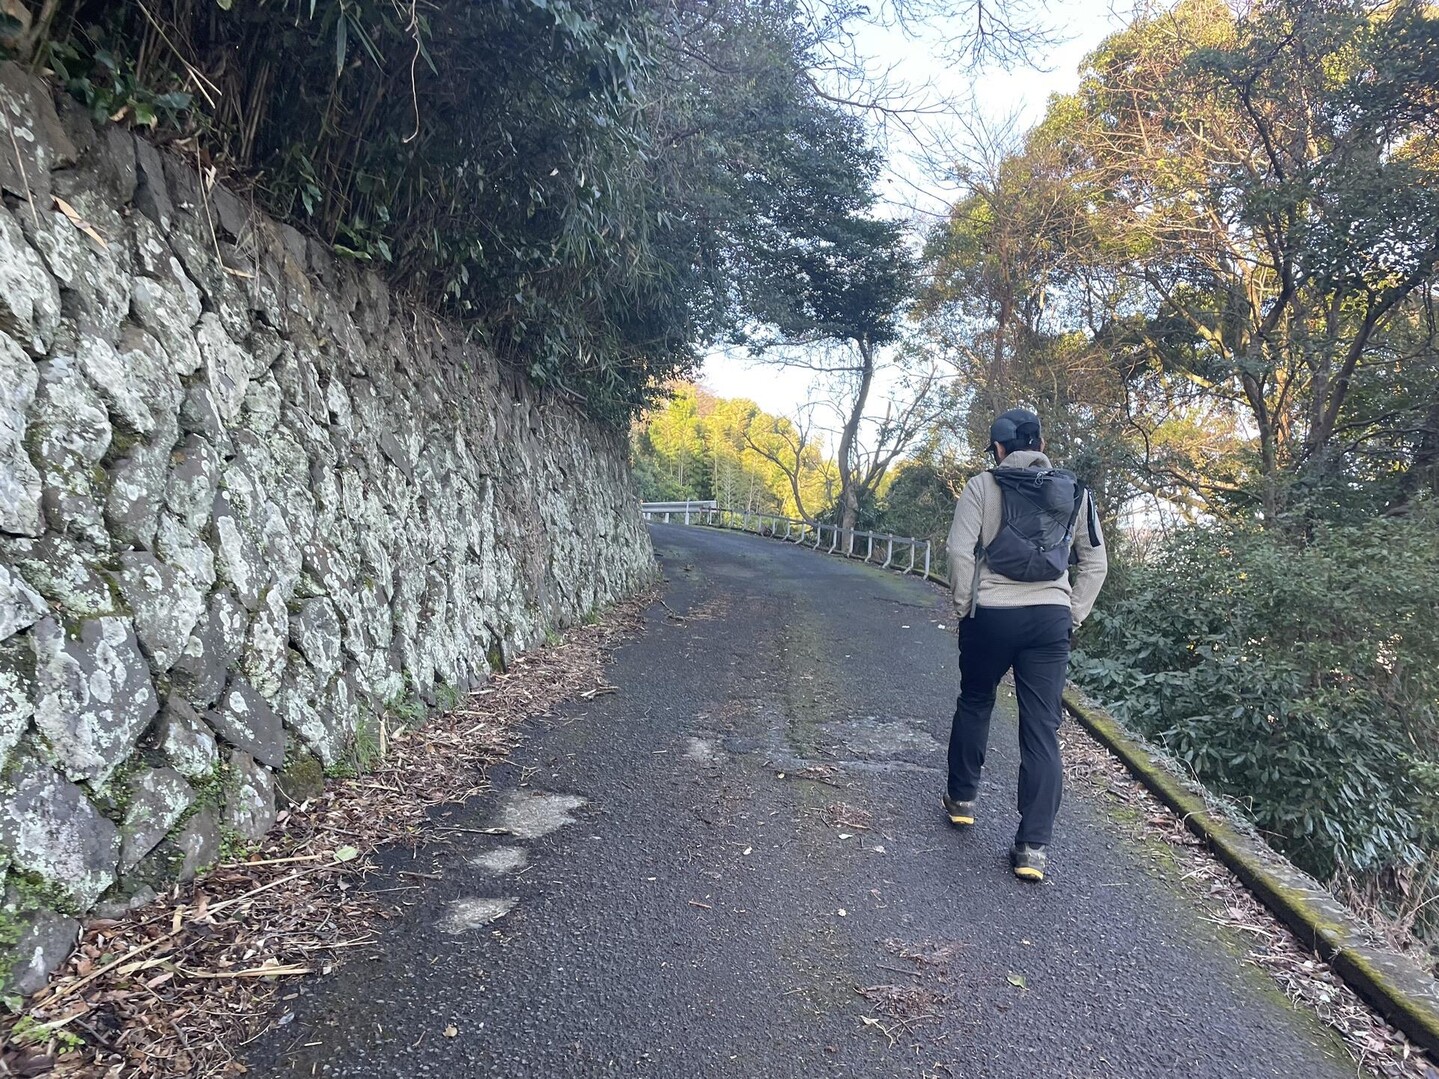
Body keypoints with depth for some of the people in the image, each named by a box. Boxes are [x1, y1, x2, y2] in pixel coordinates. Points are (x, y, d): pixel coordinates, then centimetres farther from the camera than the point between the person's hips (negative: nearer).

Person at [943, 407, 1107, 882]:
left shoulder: (983, 486, -2)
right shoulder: (1075, 492, 9)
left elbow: (961, 550, -10)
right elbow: (1095, 562, 10)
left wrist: (964, 606, 1)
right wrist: (1074, 616, 14)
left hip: (992, 614, -2)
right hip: (1052, 617, 2)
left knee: (974, 703, 21)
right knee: (1043, 729, 3)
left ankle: (961, 798, 34)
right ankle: (1033, 847, 2)